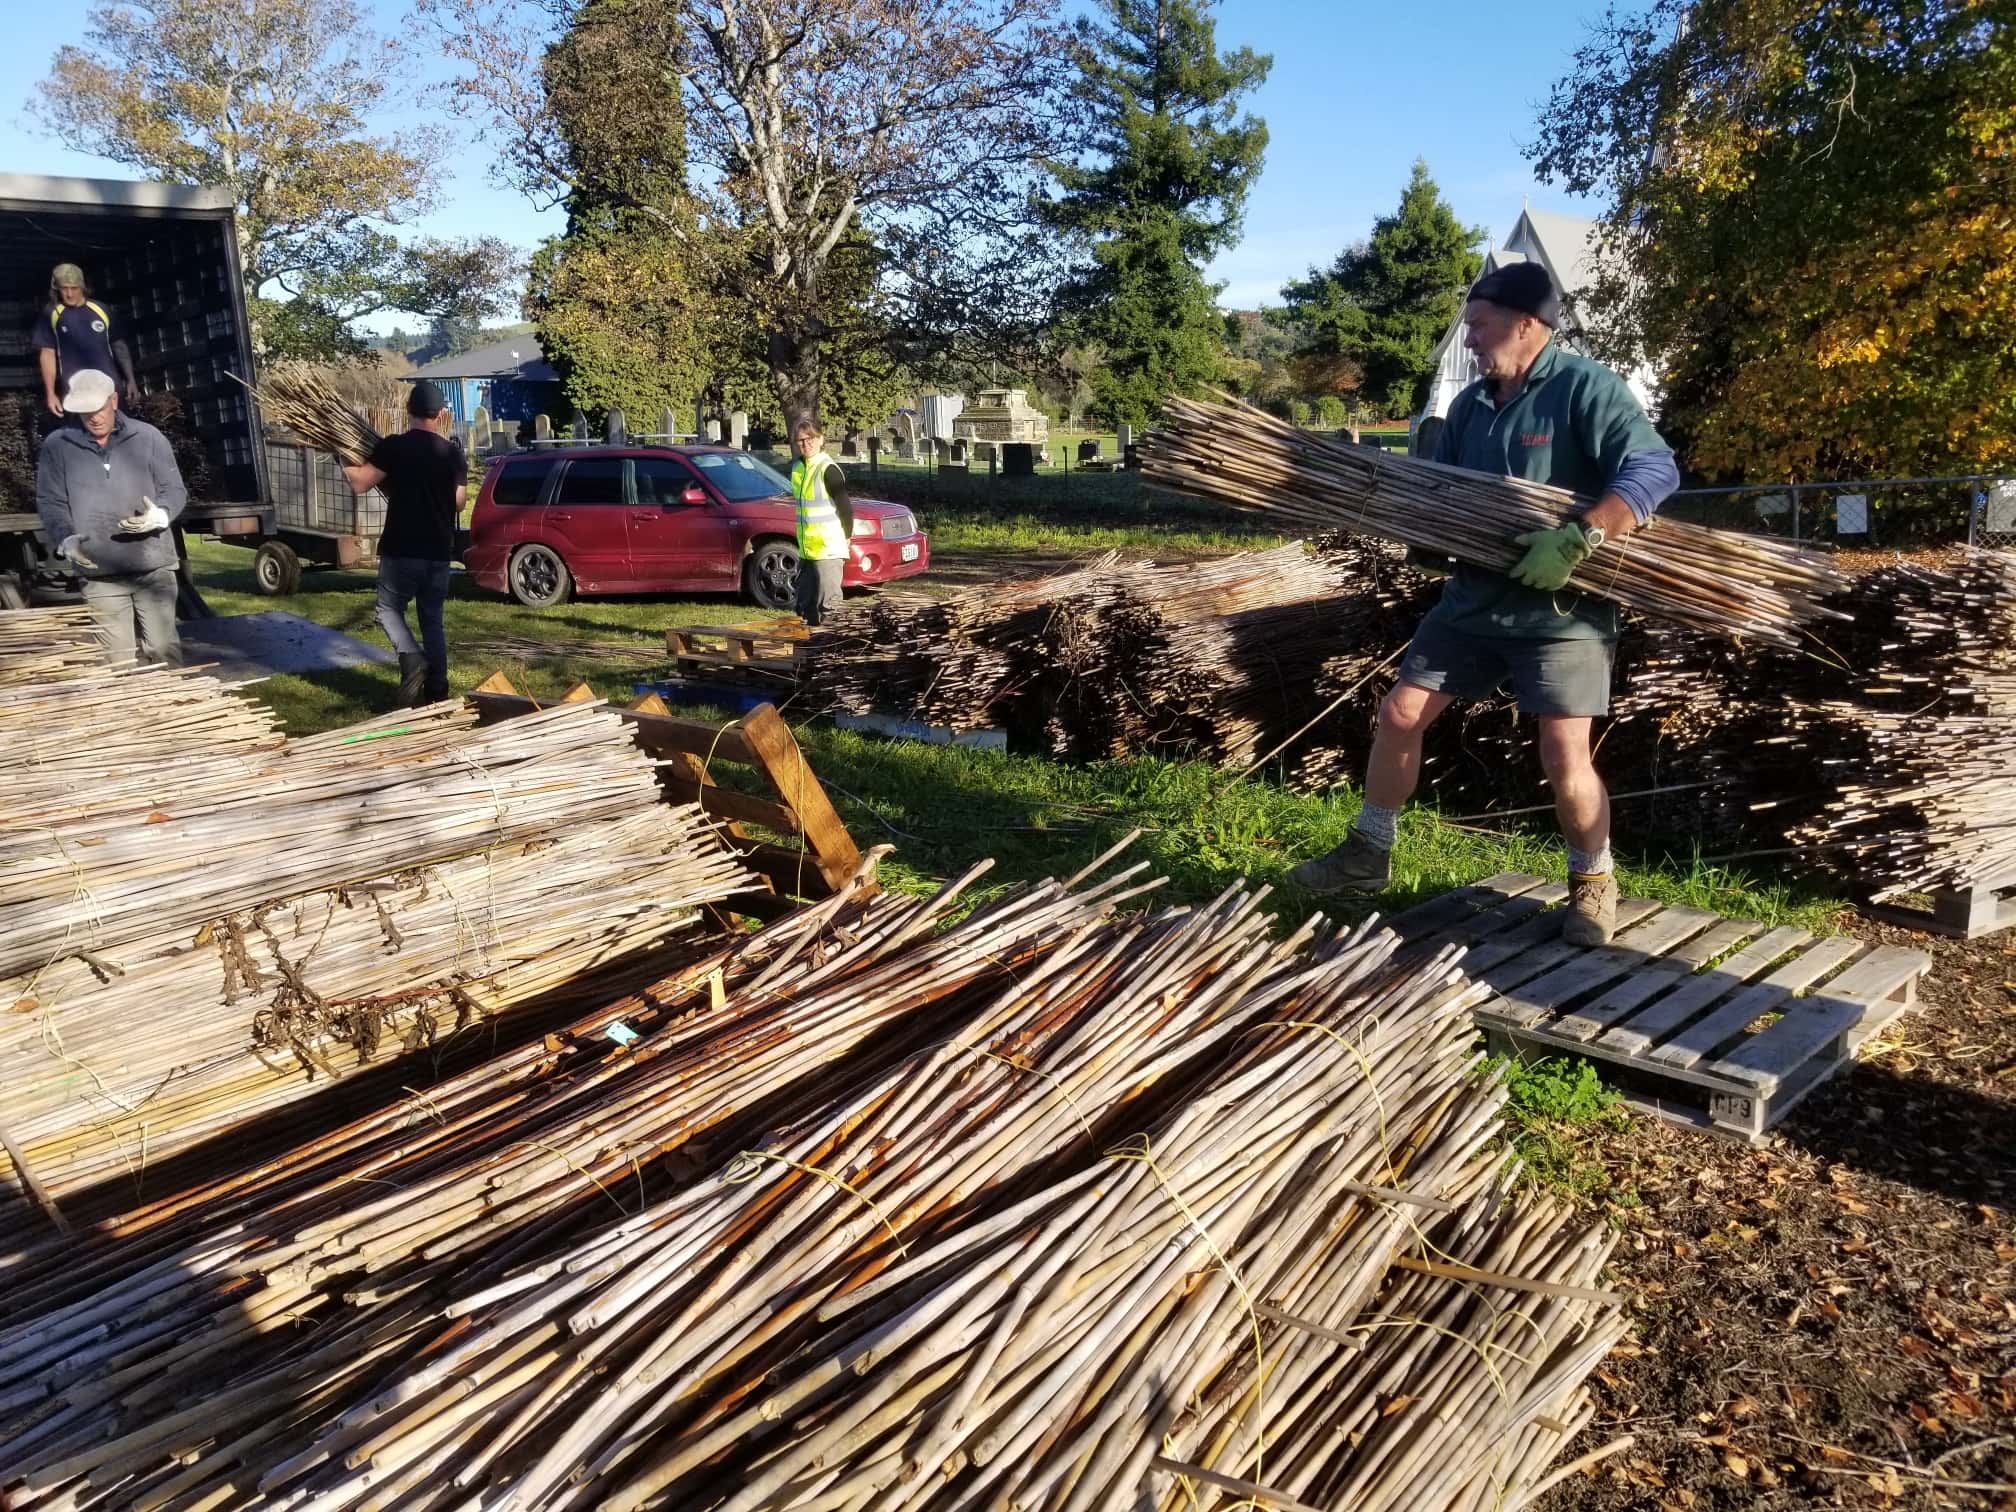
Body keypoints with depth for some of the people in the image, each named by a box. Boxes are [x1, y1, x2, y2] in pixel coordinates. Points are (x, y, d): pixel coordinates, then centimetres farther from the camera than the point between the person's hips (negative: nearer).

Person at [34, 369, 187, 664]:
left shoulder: (148, 437, 2)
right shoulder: (56, 446, 4)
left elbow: (174, 490, 4)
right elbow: (49, 502, 5)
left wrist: (161, 515, -18)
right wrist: (66, 538, -13)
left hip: (153, 565, -1)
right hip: (99, 574, 1)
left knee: (162, 647, -2)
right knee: (119, 658, 5)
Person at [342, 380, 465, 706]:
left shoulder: (393, 446, -7)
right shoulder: (453, 453, 2)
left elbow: (359, 484, -5)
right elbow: (458, 504, 5)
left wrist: (346, 464, 15)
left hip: (401, 550, -3)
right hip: (439, 552, 3)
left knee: (389, 610, 14)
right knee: (432, 619, 13)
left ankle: (413, 661, -10)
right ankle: (438, 691, 11)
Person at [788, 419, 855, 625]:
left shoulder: (828, 469, -14)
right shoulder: (797, 468, 11)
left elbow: (846, 507, -14)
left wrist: (846, 537, -6)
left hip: (829, 548, -8)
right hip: (806, 549, 9)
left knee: (827, 604, -6)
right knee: (805, 607, 15)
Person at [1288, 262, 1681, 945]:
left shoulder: (1585, 387, -13)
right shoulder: (1471, 404, 9)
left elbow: (1654, 469, -22)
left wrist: (1576, 539, -32)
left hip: (1561, 608, -6)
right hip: (1474, 599, 7)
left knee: (1565, 758, -9)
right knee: (1399, 715, 5)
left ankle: (1592, 883, 17)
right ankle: (1368, 854, 22)